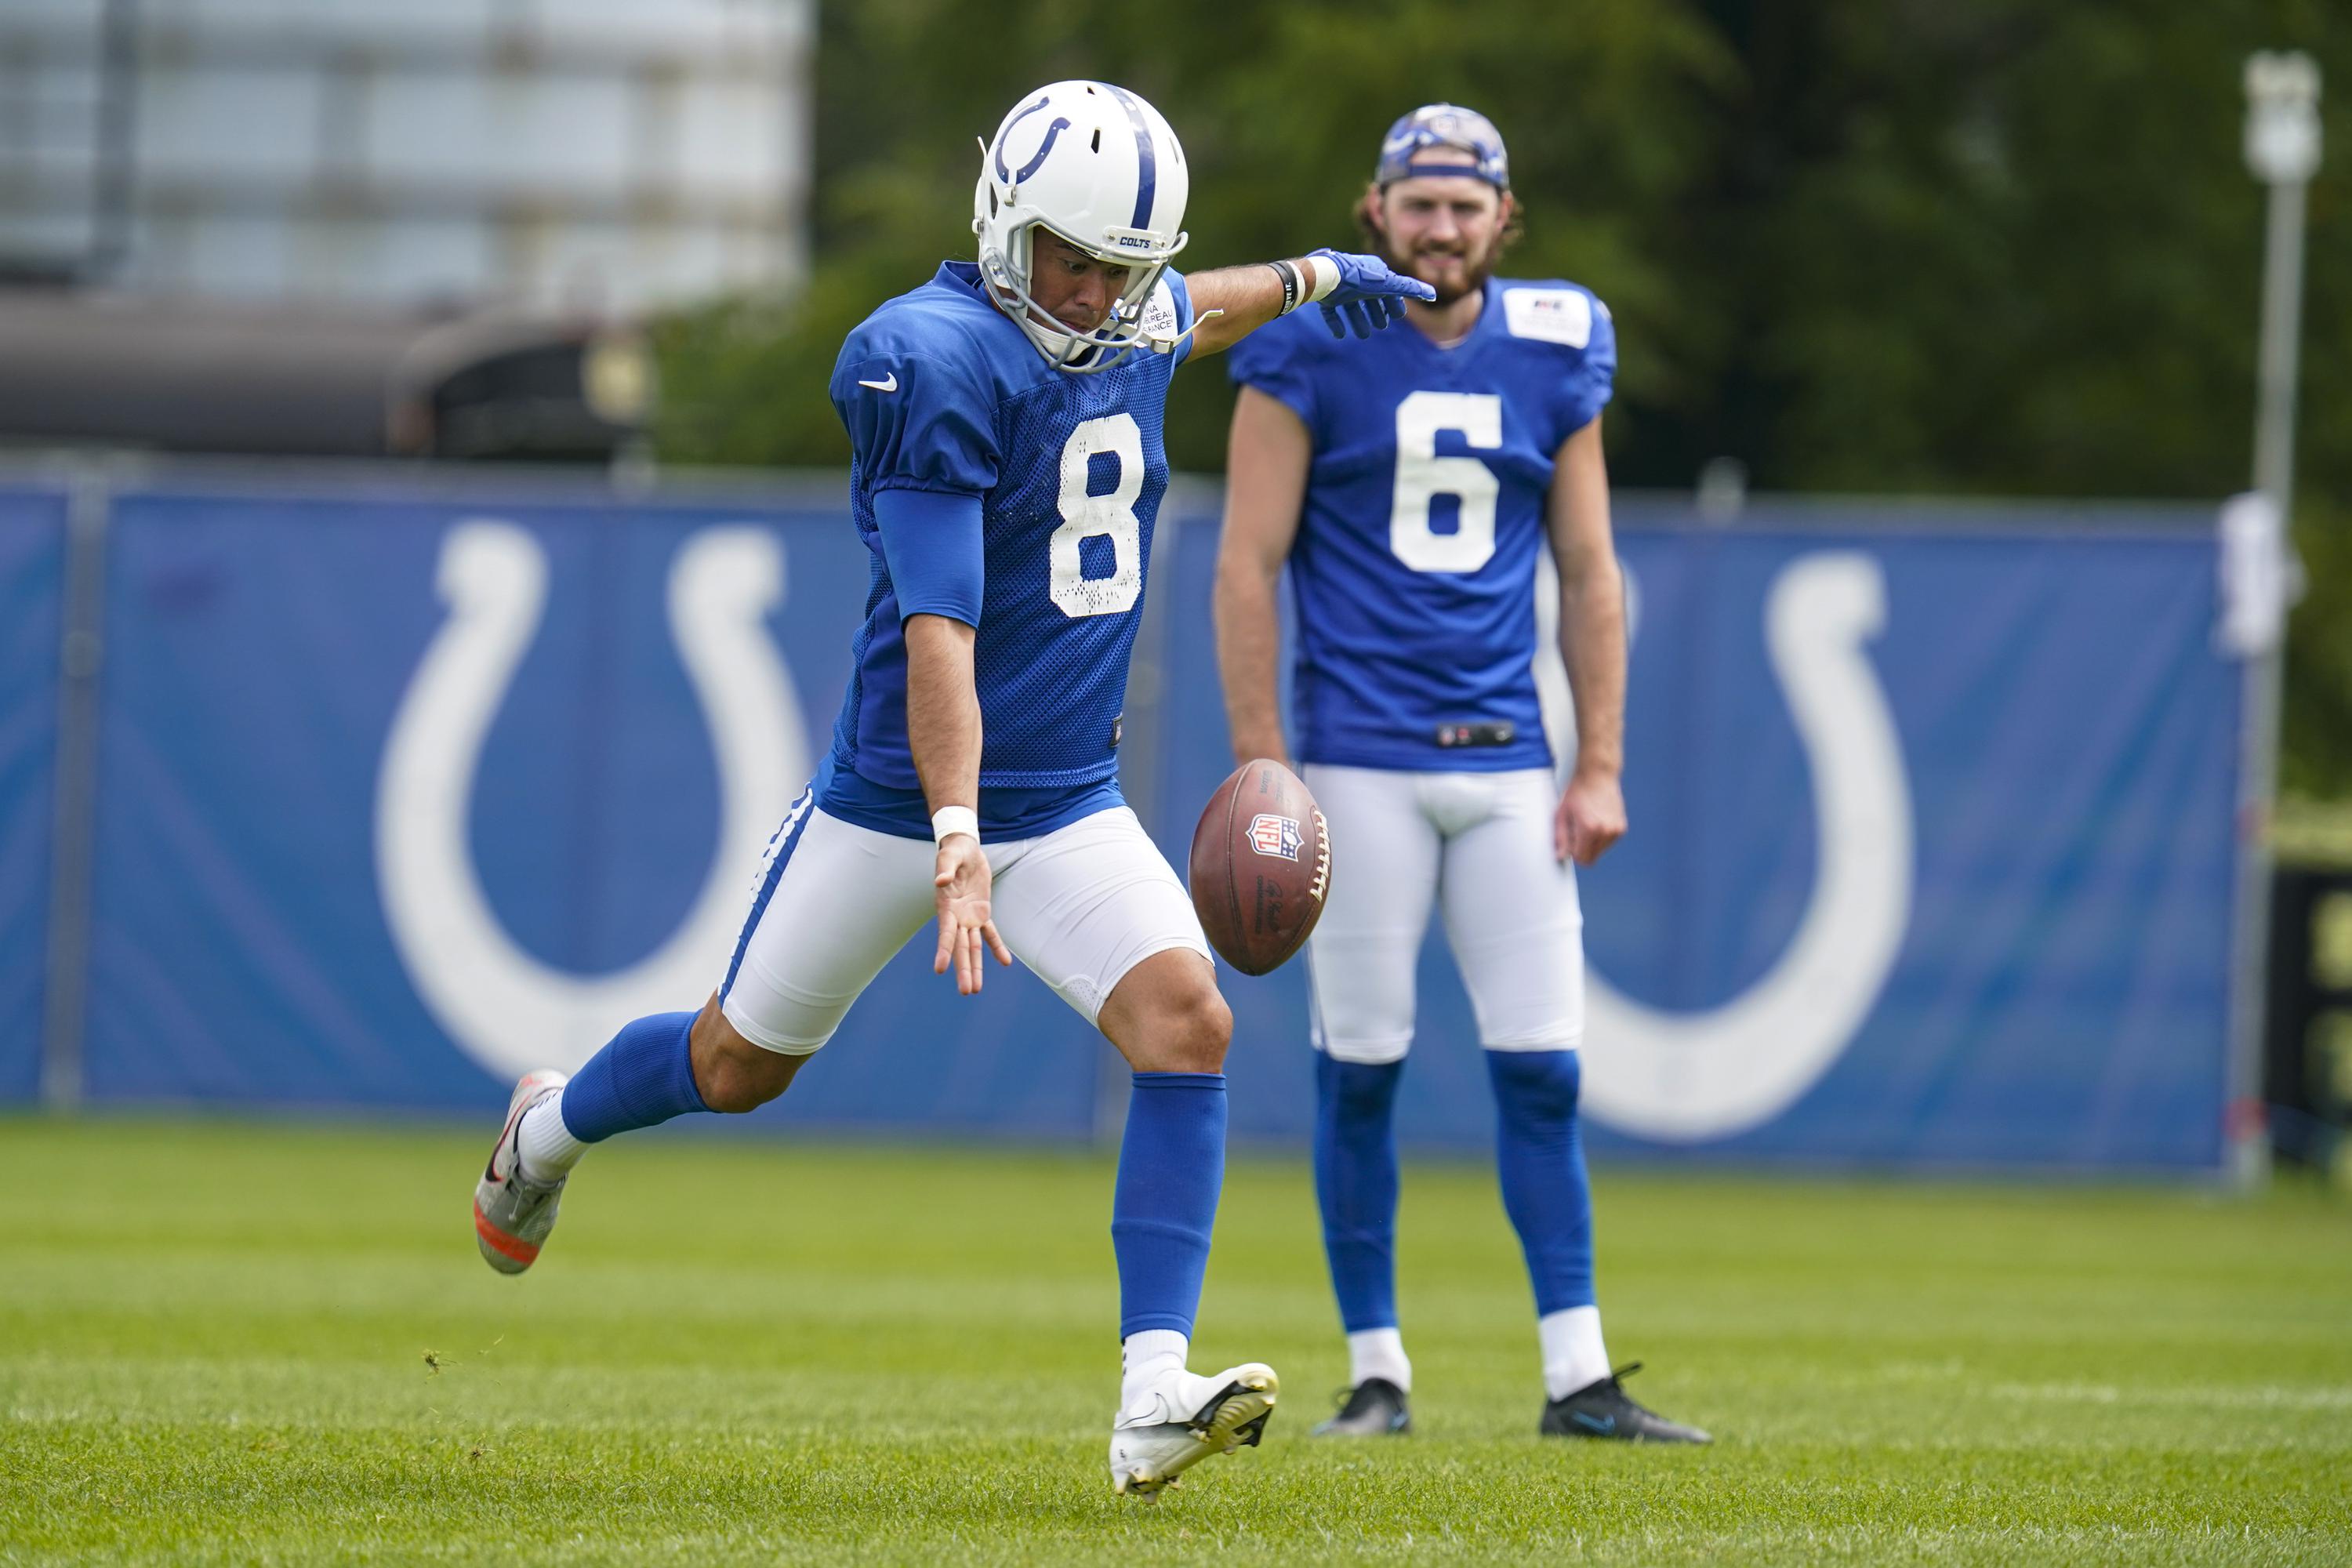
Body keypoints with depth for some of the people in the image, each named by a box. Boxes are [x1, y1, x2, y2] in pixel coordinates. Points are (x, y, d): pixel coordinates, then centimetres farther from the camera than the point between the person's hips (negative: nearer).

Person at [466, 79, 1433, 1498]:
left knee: (1189, 1022, -19)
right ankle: (551, 1128, 49)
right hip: (900, 798, -5)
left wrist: (1304, 278, 42)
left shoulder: (1138, 331, 2)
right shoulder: (939, 365, -22)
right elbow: (938, 633, -28)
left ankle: (1154, 1402, -23)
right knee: (742, 1065, 14)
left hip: (1070, 808, 5)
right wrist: (957, 842, -35)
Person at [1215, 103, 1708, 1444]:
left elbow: (1590, 574, 12)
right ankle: (1378, 1370, 8)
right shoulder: (1313, 351, -3)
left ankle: (1578, 1376, 1)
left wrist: (1602, 768, 5)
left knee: (1544, 1069, -2)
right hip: (1361, 762, -3)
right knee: (1361, 1067, -1)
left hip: (1506, 760, 3)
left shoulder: (1554, 355, 7)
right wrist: (1263, 768, -9)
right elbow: (1248, 566, -3)